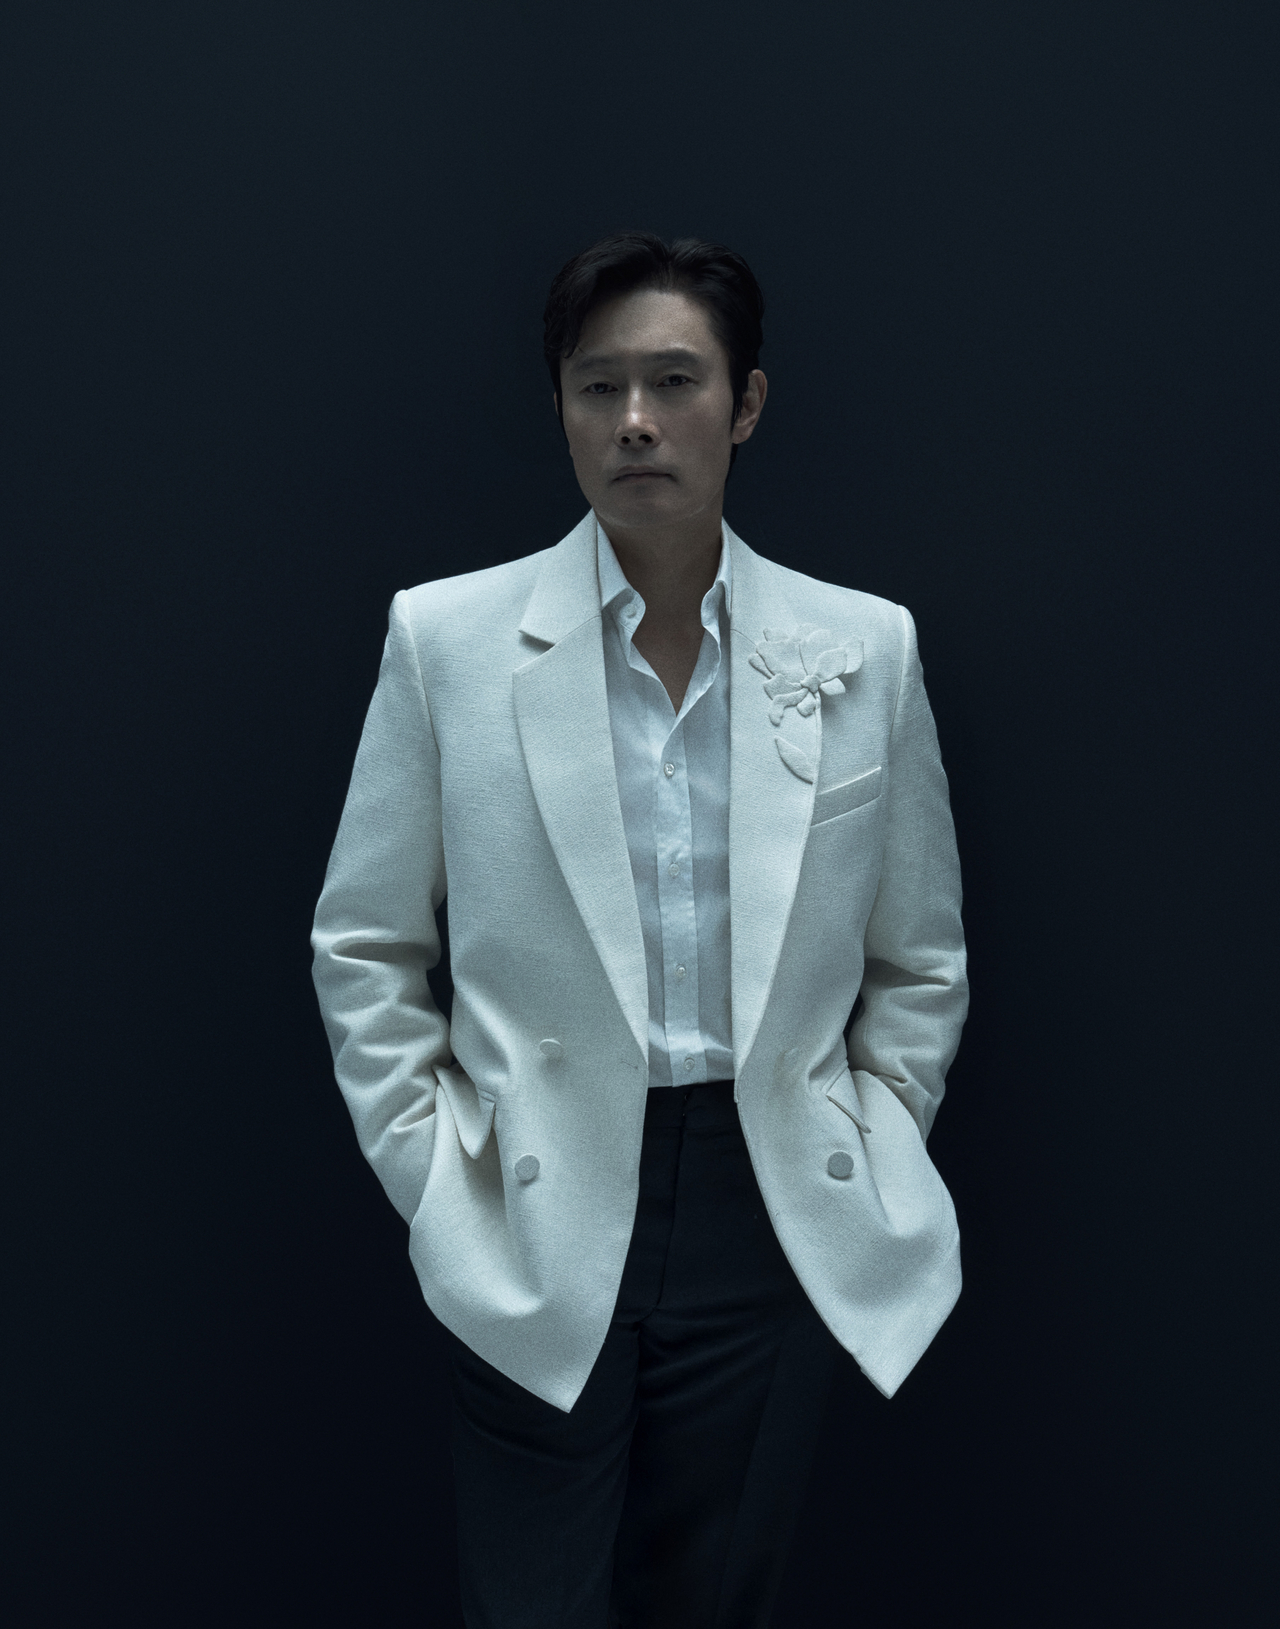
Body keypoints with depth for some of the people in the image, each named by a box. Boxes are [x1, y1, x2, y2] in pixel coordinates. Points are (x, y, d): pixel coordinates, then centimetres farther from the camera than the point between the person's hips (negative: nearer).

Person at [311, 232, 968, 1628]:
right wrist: (434, 1186, -2)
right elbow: (362, 948, 3)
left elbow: (921, 961, 9)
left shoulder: (865, 648, 0)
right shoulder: (446, 637, -4)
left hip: (774, 1213, 2)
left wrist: (868, 1172, 4)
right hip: (536, 1235, -1)